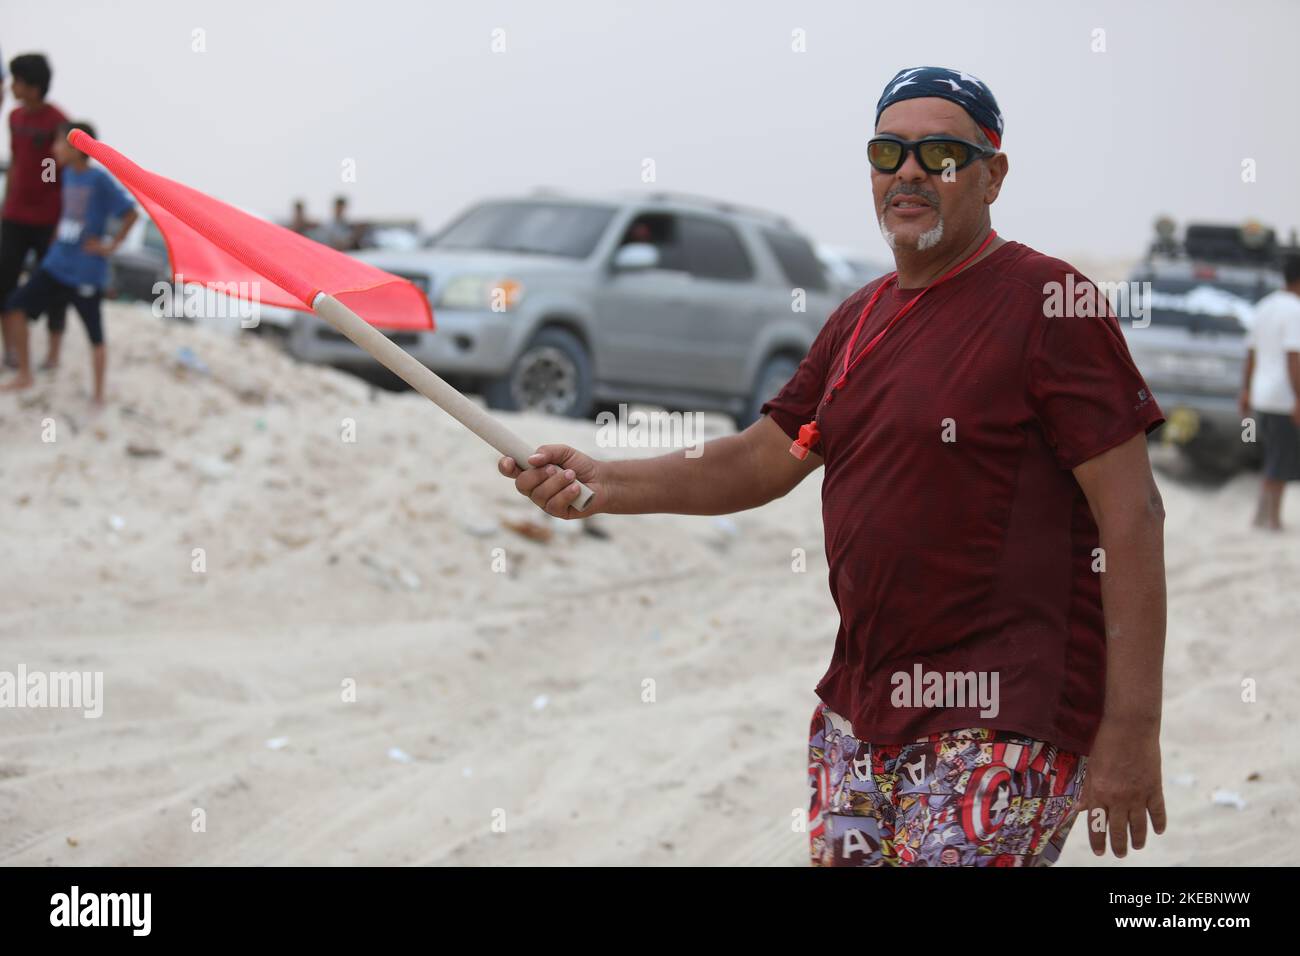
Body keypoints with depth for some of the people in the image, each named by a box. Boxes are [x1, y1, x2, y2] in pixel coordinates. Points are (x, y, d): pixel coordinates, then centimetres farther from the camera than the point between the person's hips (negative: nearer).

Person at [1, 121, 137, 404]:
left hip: (86, 272, -7)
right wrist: (59, 232, 13)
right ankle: (25, 375, 10)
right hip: (56, 264, 7)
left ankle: (98, 393, 18)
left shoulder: (99, 180, -16)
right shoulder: (68, 174, 7)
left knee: (95, 334, 4)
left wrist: (111, 245, -13)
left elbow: (131, 213, -17)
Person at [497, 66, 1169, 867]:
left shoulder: (1044, 303, -10)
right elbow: (761, 461, 21)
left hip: (1002, 729, -8)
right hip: (859, 706, 8)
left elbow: (1134, 516, -13)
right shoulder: (859, 319, 15)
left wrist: (1131, 733, -17)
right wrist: (599, 484, 6)